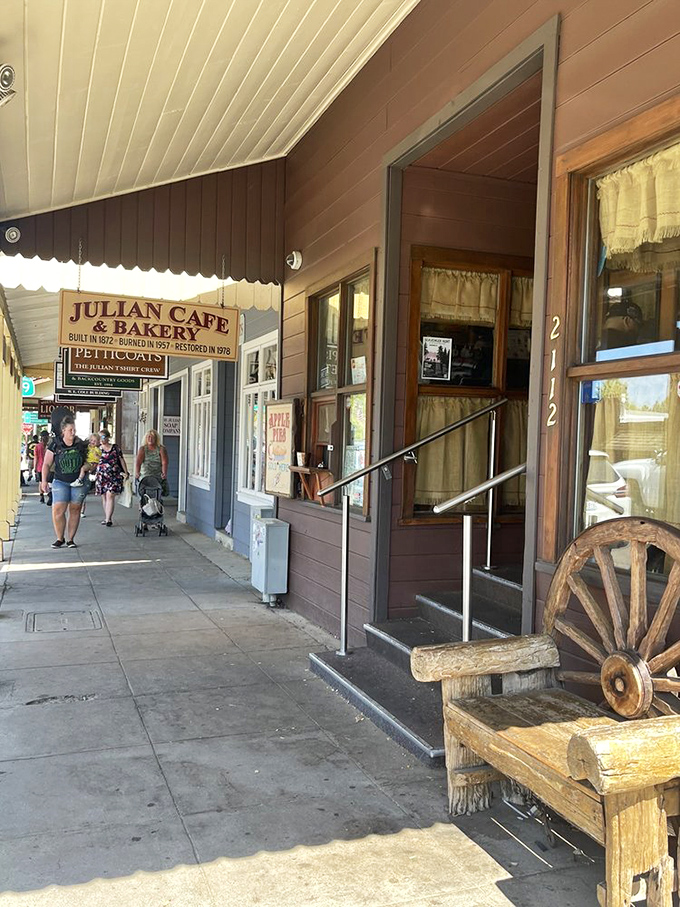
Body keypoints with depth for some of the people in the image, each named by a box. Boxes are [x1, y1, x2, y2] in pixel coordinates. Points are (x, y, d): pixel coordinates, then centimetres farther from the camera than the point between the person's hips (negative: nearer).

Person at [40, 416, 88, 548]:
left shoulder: (81, 445, 2)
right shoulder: (55, 445, -1)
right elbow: (46, 464, 2)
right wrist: (44, 480, -5)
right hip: (60, 482, -1)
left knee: (75, 510, 4)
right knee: (58, 510, -11)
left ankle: (70, 539, 14)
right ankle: (60, 538, 6)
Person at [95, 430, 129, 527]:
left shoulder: (115, 448, 4)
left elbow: (121, 460, 10)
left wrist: (126, 472, 10)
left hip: (114, 475, -3)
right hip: (102, 476, 3)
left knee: (110, 495, -13)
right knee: (104, 496, 7)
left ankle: (108, 519, -15)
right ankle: (107, 517, 17)